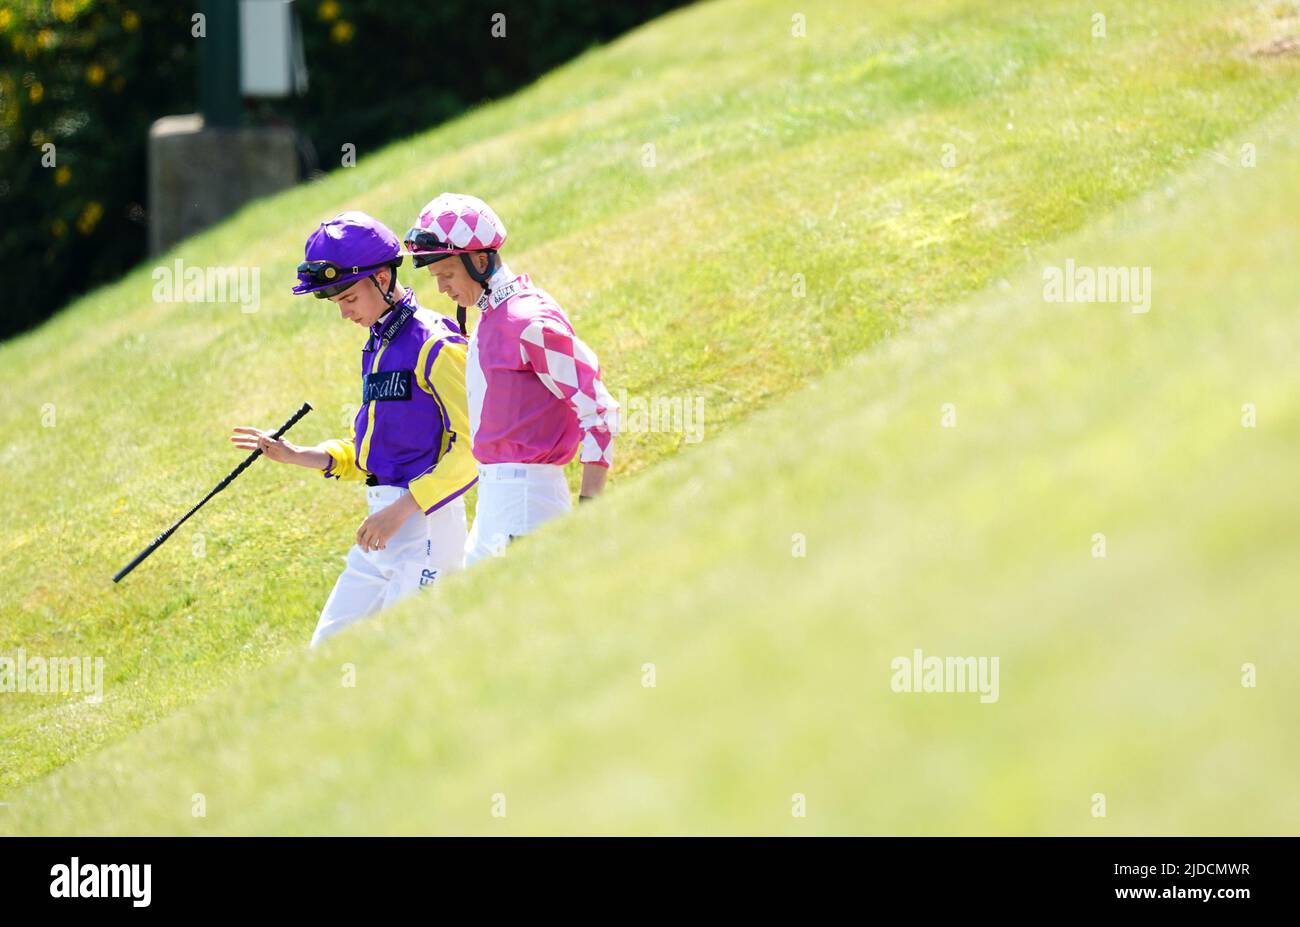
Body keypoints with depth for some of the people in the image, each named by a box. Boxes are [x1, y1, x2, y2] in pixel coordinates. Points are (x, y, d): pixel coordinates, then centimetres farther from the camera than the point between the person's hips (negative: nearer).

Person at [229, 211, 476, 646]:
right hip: (384, 522, 10)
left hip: (427, 522, -10)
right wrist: (297, 455, 10)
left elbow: (475, 444, -19)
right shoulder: (376, 347, 16)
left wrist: (403, 508, -22)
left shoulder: (434, 344, -14)